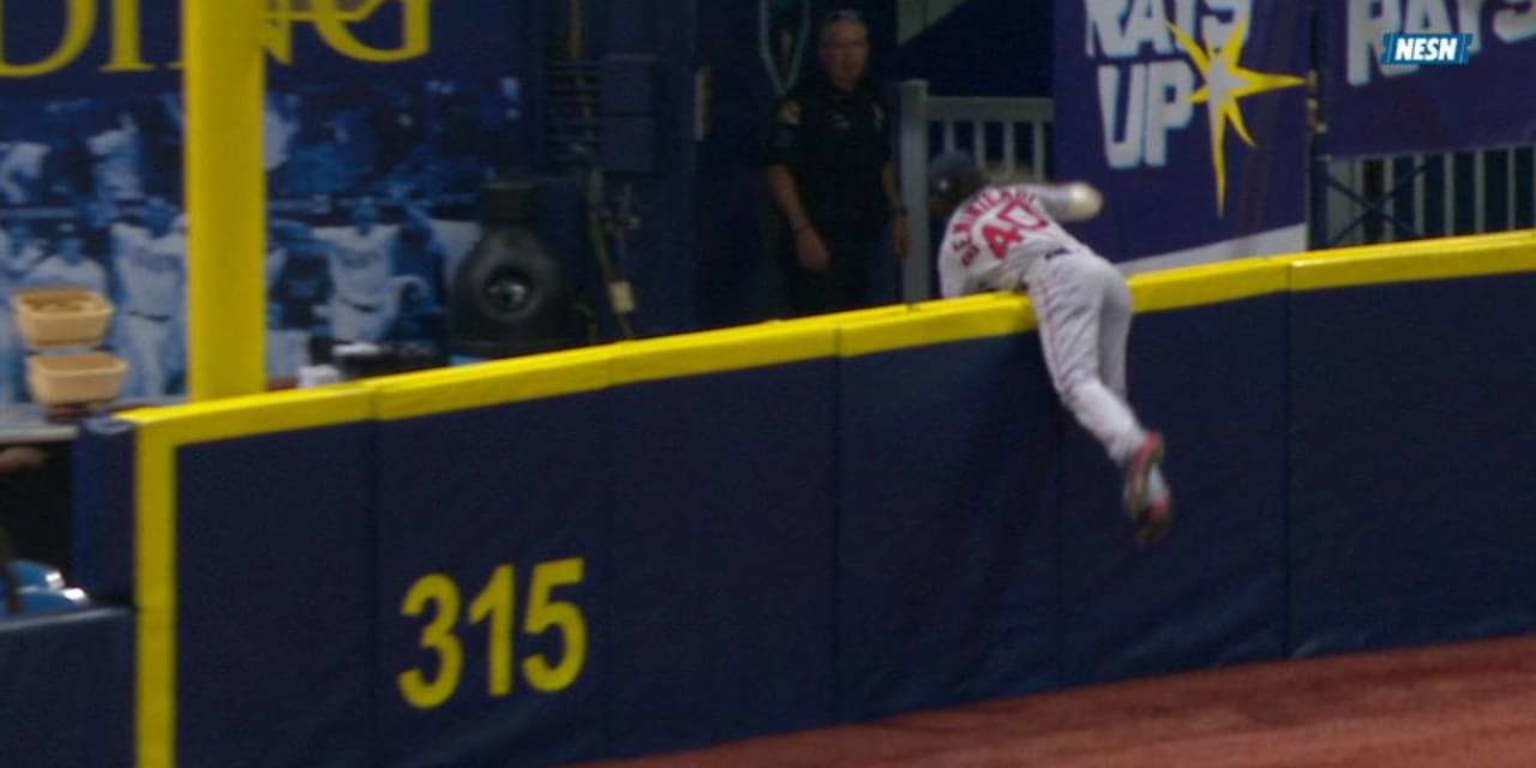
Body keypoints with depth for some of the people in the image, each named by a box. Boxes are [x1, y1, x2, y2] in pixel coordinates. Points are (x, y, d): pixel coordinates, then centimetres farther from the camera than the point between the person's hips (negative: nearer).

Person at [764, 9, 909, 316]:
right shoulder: (802, 103, -10)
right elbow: (779, 171, -13)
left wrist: (897, 213, 18)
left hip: (867, 236, 7)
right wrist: (802, 230, -19)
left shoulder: (872, 100, 12)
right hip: (821, 241, -7)